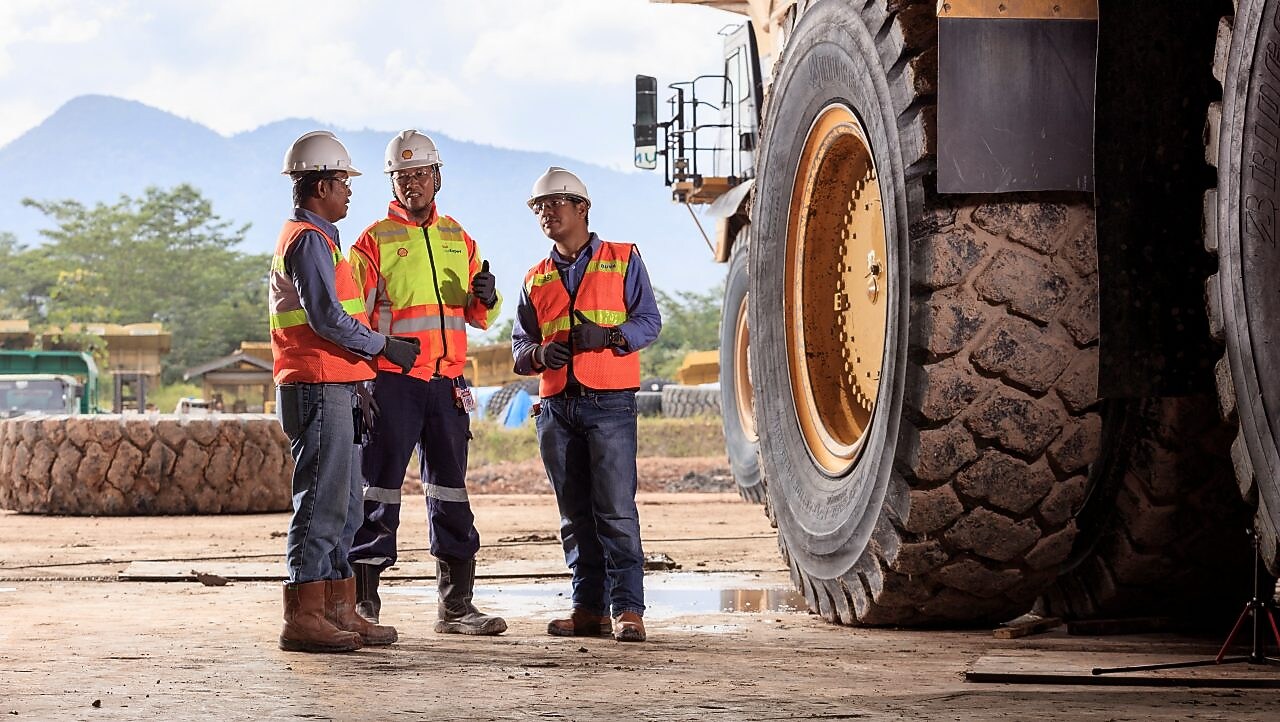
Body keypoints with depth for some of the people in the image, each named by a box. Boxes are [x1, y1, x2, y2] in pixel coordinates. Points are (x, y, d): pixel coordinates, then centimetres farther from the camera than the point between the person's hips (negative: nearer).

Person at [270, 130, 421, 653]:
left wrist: (361, 379, 19)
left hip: (333, 388, 11)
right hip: (319, 388, -11)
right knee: (321, 502, -10)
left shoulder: (313, 236, 22)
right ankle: (303, 618, -10)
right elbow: (327, 317, -20)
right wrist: (386, 347, -12)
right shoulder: (309, 238, -11)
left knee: (343, 507, 13)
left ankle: (339, 612, 16)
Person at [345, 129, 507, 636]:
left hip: (447, 381, 5)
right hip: (394, 382, -5)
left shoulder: (458, 239, 15)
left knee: (450, 492, 7)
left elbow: (480, 316, 17)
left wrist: (486, 297, -6)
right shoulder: (375, 241, 1)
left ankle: (456, 605, 12)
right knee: (380, 490, -4)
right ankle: (362, 604, -2)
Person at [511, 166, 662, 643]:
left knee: (616, 509, -11)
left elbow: (649, 321, 2)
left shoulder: (623, 260, 8)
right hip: (556, 406, 4)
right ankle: (588, 607, 8)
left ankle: (627, 608, -12)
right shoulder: (536, 279, 19)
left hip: (609, 402, -4)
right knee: (575, 514, 4)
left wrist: (608, 335, -17)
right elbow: (520, 347, 17)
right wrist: (540, 354, -6)